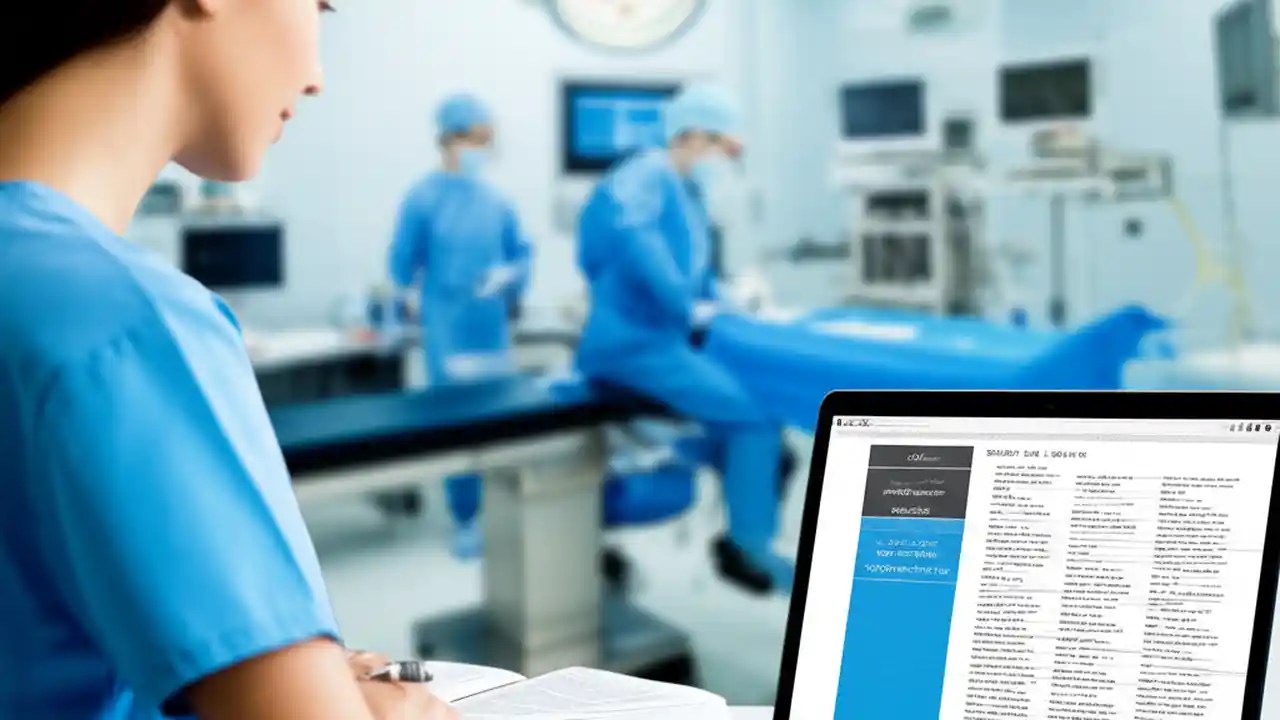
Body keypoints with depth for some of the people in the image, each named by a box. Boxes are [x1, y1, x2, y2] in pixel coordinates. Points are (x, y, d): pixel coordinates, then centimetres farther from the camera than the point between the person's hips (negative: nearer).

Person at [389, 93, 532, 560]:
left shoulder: (496, 201, 4)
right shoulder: (424, 198, -9)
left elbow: (520, 254, 9)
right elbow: (402, 267, -6)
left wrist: (511, 277, -9)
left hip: (494, 331, 4)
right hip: (449, 334, -4)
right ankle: (466, 521, 13)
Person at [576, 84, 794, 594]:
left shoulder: (690, 198, 21)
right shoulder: (643, 179, -11)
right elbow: (636, 243, -29)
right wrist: (690, 309, -24)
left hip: (666, 339, 11)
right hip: (636, 342, -11)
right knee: (753, 414, -19)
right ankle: (747, 549, -9)